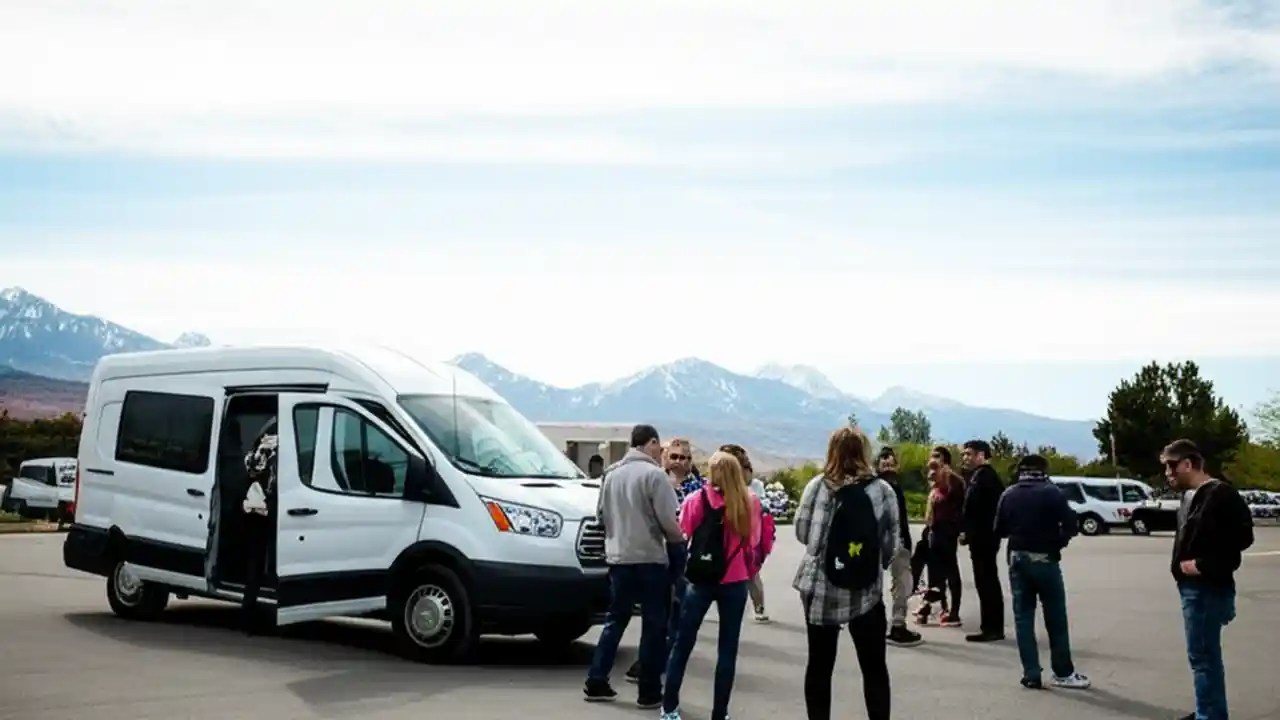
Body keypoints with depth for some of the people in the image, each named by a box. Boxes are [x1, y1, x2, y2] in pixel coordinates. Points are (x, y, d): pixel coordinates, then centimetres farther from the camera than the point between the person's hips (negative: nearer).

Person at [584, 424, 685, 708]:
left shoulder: (612, 474, 9)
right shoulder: (654, 474, -12)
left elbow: (601, 514, 15)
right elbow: (668, 521, -14)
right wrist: (680, 539, 4)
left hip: (618, 557, 6)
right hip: (649, 559, -6)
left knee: (615, 619, 15)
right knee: (654, 625, 2)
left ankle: (596, 682, 14)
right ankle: (649, 692, 5)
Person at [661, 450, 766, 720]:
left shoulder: (696, 500, -6)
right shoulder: (751, 504, -2)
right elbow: (757, 542, 3)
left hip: (701, 579, 0)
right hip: (735, 581, 1)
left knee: (683, 644, 11)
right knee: (727, 650, 8)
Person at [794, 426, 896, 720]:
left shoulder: (817, 485, -4)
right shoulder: (882, 490, -5)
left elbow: (802, 532, 4)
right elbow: (891, 544, -1)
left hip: (819, 587, 1)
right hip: (865, 589, -1)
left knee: (820, 665, 10)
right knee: (874, 666, 10)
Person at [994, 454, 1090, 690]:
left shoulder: (1009, 494, 4)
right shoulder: (1052, 492, -7)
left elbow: (999, 530, 3)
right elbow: (1070, 525, -12)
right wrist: (1057, 543, 4)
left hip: (1017, 559, 3)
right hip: (1044, 559, -3)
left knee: (1023, 617, 6)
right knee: (1056, 619, 6)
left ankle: (1031, 674, 3)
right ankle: (1063, 673, 12)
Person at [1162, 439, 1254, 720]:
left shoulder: (1220, 494, -16)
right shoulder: (1190, 495, 13)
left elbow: (1242, 537, -21)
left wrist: (1204, 565, -20)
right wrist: (1184, 565, 5)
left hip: (1208, 588, -10)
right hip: (1193, 586, 10)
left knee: (1202, 656, -6)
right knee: (1206, 655, 18)